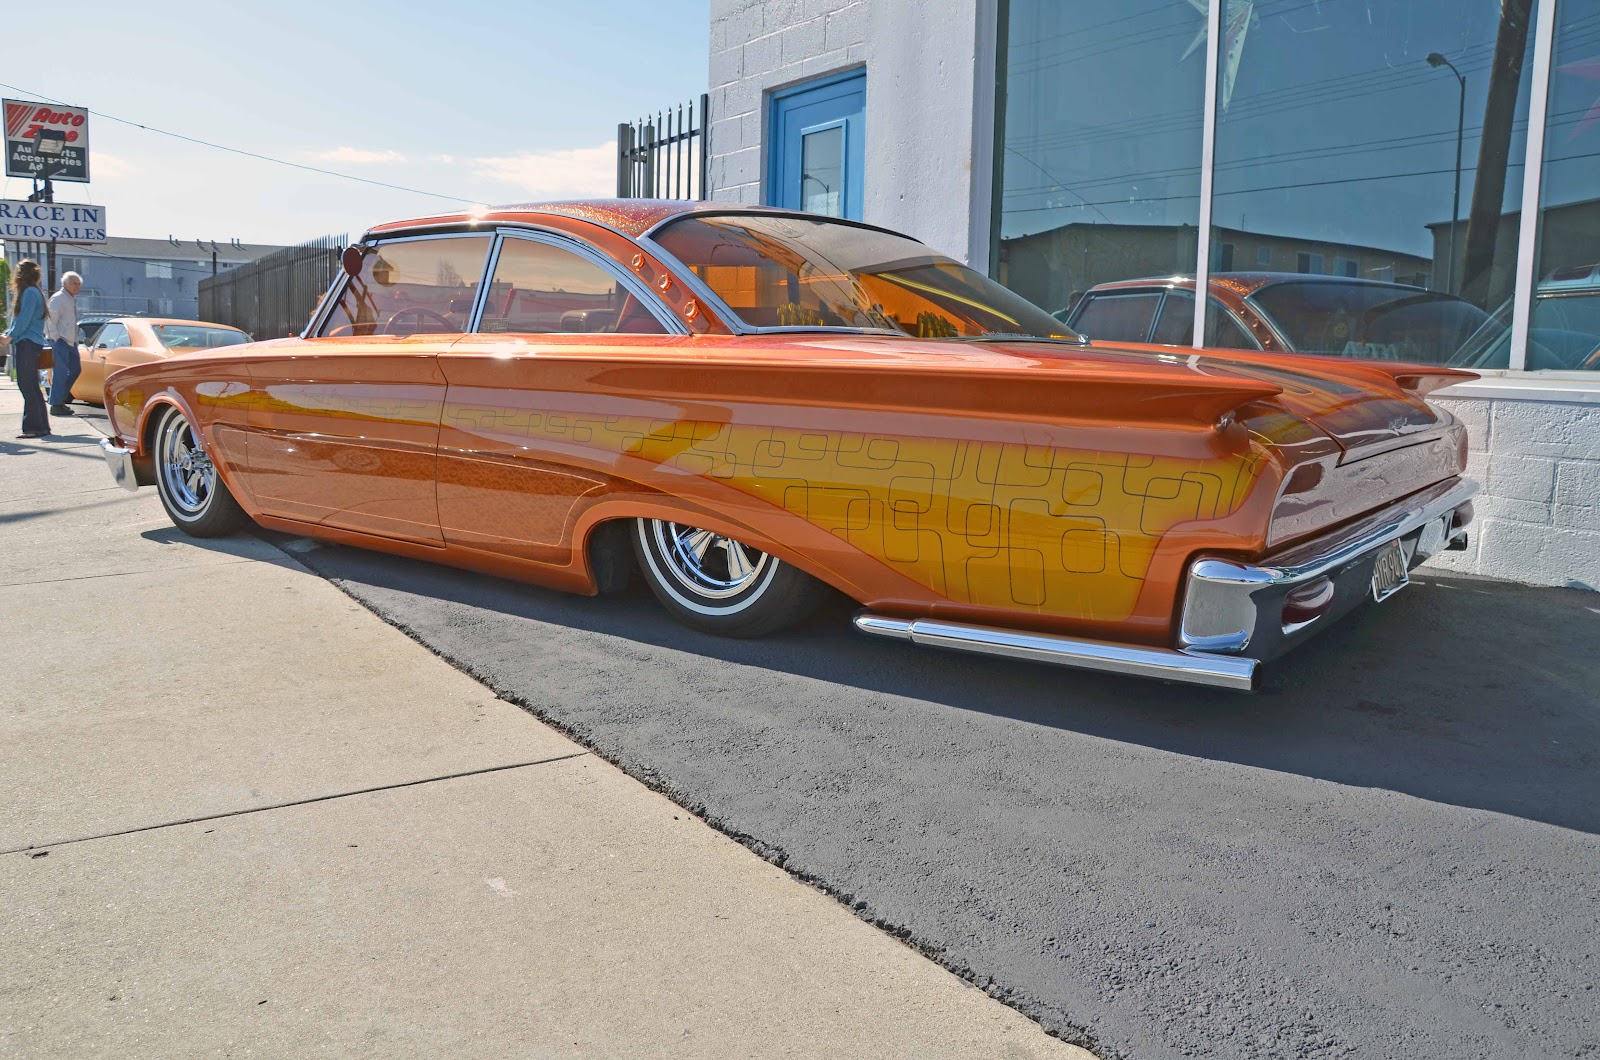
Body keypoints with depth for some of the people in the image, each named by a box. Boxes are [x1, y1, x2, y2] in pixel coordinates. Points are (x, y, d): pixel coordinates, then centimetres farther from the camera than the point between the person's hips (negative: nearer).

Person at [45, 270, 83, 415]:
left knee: (75, 369, 12)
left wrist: (75, 340, 17)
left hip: (70, 341, 9)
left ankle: (62, 397, 22)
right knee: (61, 371, -9)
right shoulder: (58, 298, -10)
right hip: (60, 340, -9)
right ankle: (56, 405, -7)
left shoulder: (72, 299, 18)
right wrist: (56, 338, -18)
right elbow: (51, 320, -16)